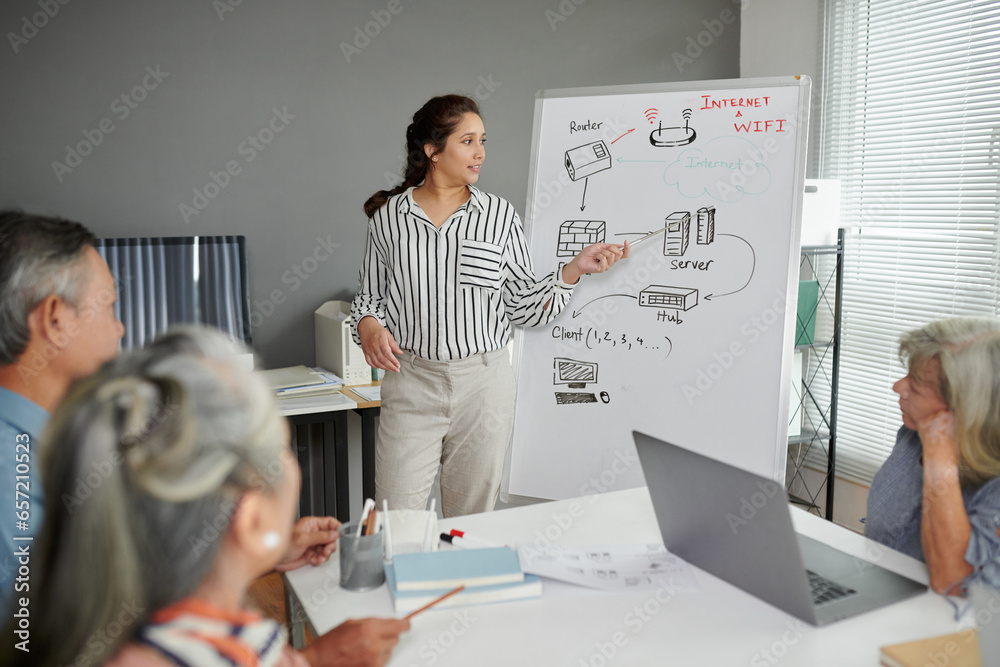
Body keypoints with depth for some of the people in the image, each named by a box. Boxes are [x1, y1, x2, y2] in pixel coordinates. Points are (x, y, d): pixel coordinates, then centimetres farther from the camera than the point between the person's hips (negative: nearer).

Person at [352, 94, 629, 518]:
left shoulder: (500, 216, 3)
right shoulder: (389, 215, 2)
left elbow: (522, 308, 4)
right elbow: (371, 293, 13)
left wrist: (574, 269, -8)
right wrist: (368, 324, -8)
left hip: (484, 382, 1)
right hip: (411, 380, 0)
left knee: (472, 521, 11)